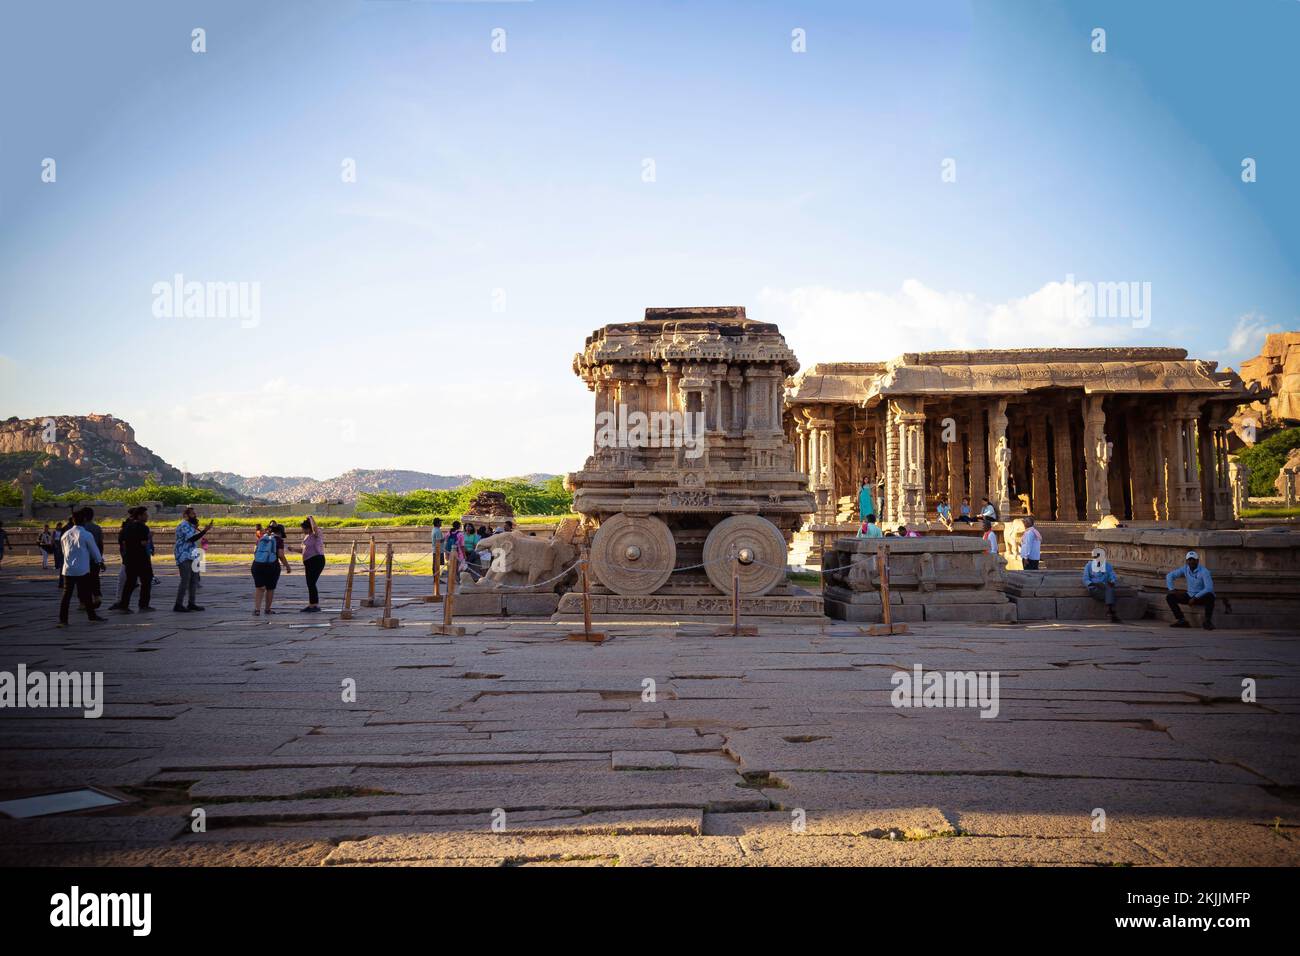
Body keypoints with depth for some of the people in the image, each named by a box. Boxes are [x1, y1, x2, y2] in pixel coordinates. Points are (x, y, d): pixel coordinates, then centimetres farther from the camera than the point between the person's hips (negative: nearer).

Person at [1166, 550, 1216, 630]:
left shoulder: (1204, 571, -20)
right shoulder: (1185, 569, -4)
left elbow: (1209, 588, -29)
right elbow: (1169, 576, 6)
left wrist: (1195, 597, -28)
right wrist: (1171, 589, -5)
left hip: (1202, 597, -5)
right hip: (1190, 596, 5)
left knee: (1210, 597, -40)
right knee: (1169, 597, -9)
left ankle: (1208, 622, -23)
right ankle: (1181, 620, -8)